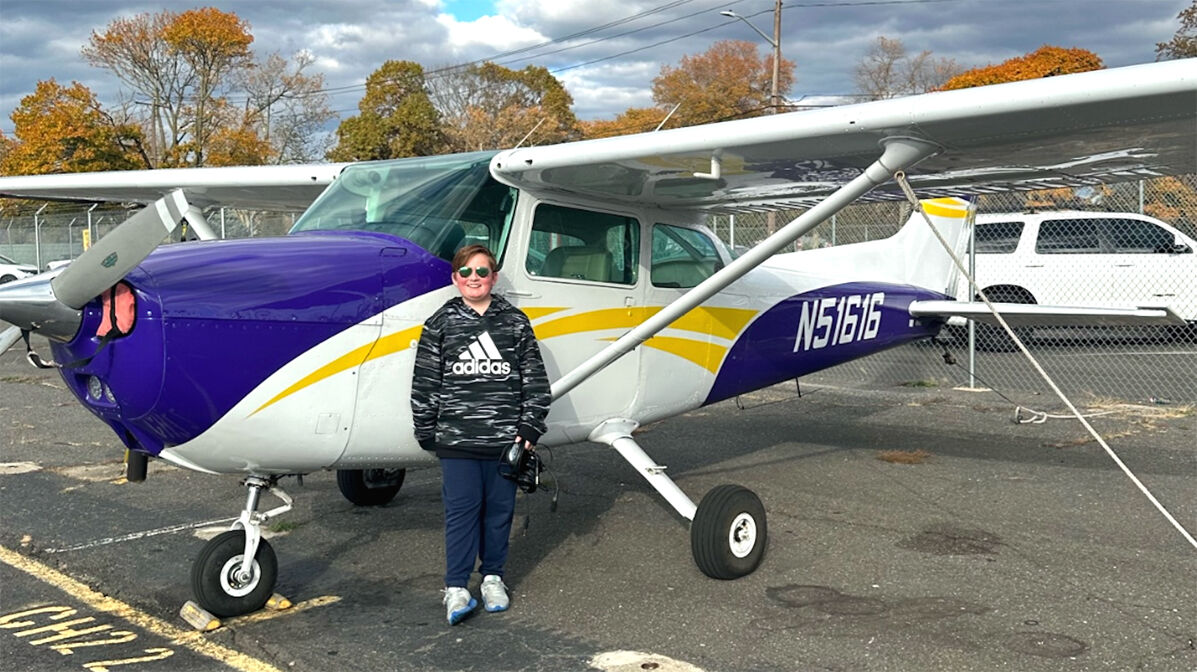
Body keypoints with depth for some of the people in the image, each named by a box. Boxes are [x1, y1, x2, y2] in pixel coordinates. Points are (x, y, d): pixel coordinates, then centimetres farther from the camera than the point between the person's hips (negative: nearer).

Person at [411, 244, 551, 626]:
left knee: (500, 508, 9)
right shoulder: (440, 325, 4)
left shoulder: (515, 323, 6)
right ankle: (456, 587, 5)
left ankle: (493, 576, 25)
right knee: (461, 509, -1)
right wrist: (426, 432, 3)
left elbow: (535, 379, 6)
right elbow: (424, 382, 5)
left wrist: (530, 428, 0)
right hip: (457, 437, -1)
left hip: (505, 437, 1)